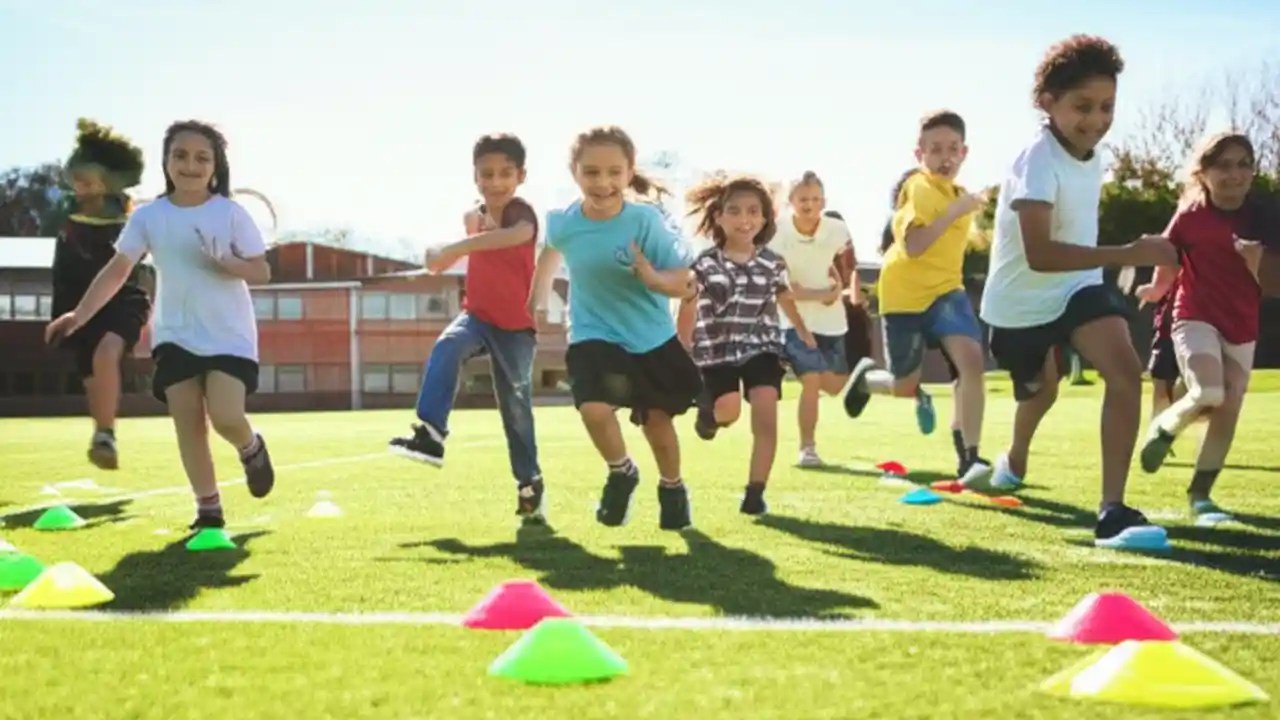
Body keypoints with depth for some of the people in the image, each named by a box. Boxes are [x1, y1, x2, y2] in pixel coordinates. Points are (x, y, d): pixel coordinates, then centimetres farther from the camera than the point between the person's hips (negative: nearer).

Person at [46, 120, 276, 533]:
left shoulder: (230, 213, -6)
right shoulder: (149, 216, 0)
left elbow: (261, 271, -5)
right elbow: (118, 269, -4)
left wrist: (221, 261, -24)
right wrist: (80, 314, -15)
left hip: (229, 335, -3)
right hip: (175, 336, 3)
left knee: (226, 417, -17)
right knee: (187, 422, -1)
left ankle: (252, 449, 19)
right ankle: (208, 510, 11)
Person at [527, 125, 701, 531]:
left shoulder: (646, 221, -22)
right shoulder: (562, 223, -15)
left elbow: (684, 285, -19)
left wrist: (651, 276, -39)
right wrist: (534, 303, 17)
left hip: (652, 339, 0)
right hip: (594, 335, 1)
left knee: (657, 419, 12)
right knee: (594, 409, -22)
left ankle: (672, 488, 42)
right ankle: (621, 473, 9)